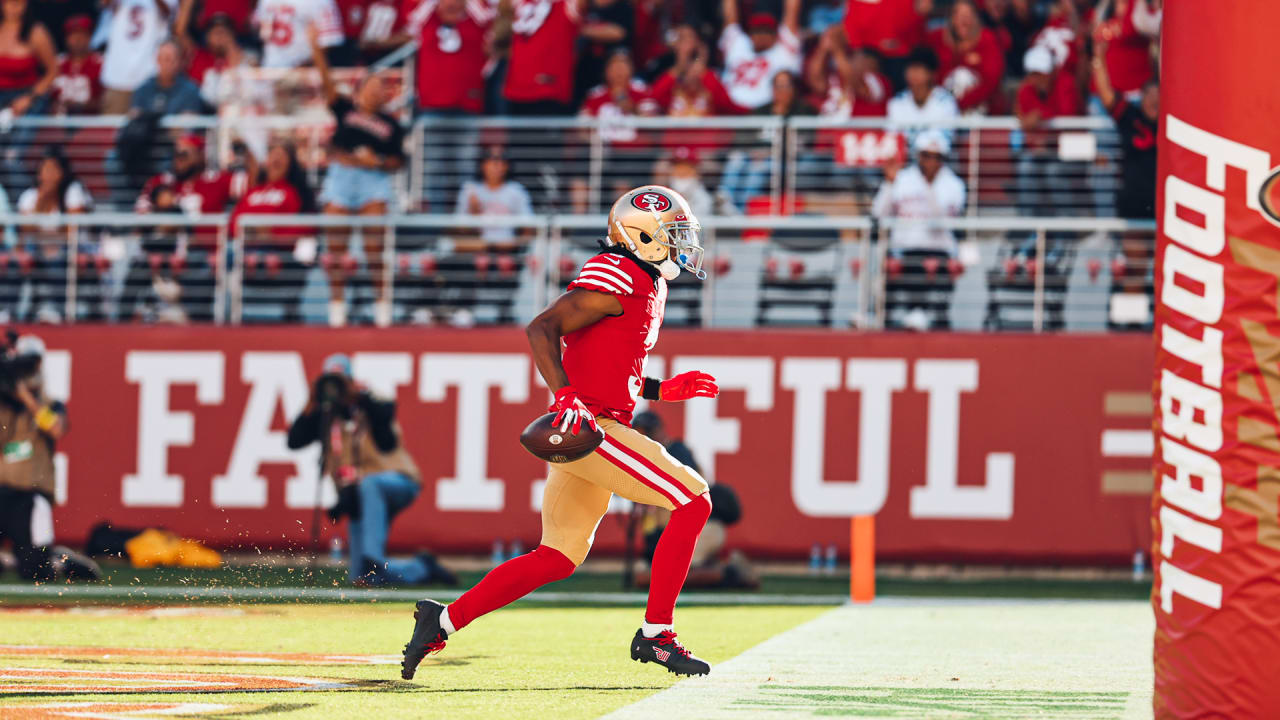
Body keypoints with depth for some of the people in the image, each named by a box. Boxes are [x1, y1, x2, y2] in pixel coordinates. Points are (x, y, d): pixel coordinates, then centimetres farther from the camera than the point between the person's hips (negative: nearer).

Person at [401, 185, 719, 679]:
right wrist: (567, 397, -30)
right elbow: (542, 328, -20)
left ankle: (444, 621, 13)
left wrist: (665, 390, 19)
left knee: (557, 558, 12)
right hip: (592, 428, -10)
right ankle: (655, 634, -7)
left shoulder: (645, 286, 22)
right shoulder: (617, 277, -10)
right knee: (693, 501, -10)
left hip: (583, 430, 10)